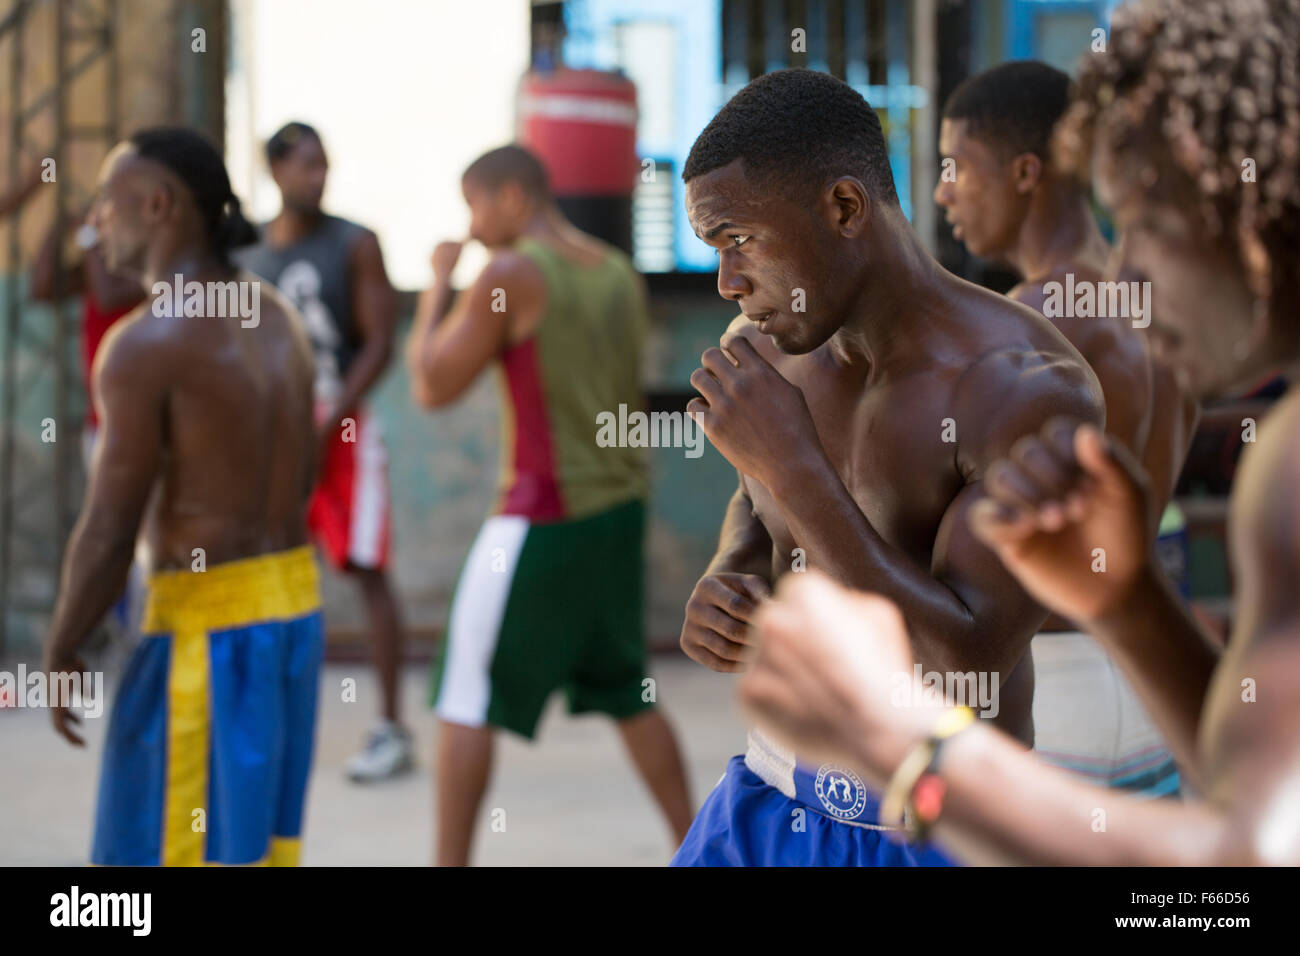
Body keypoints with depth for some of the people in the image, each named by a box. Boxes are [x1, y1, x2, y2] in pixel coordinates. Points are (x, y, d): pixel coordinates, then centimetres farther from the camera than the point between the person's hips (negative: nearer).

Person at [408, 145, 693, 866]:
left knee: (467, 700, 2)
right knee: (628, 692, 19)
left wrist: (439, 284, 2)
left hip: (541, 516, -7)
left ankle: (450, 862, 2)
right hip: (621, 508, 7)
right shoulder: (620, 274, 9)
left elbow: (432, 387, -8)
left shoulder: (509, 276, -12)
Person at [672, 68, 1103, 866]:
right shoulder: (763, 352, -2)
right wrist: (724, 582, -4)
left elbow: (970, 666, -26)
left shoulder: (1031, 388, -21)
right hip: (772, 801, 6)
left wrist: (792, 464, -28)